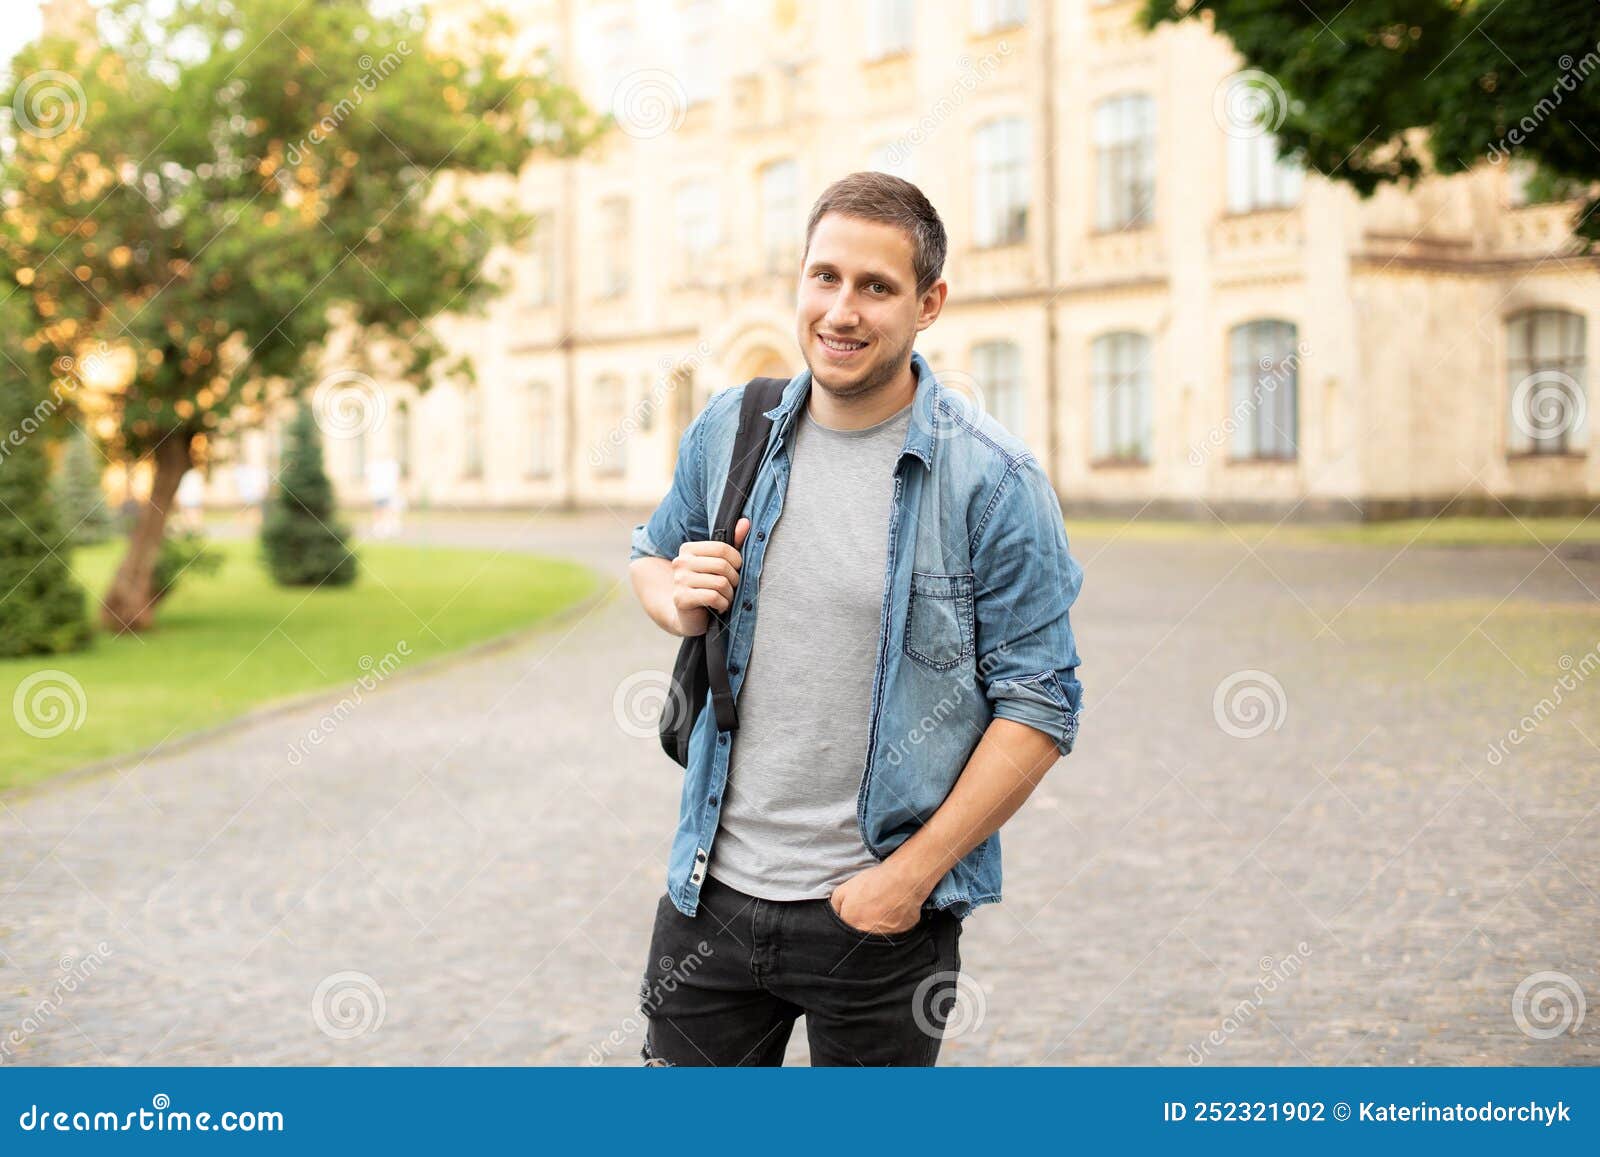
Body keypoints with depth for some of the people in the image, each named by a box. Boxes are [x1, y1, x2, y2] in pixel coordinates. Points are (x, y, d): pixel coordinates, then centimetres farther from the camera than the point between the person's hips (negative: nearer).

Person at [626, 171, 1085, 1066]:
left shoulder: (993, 480, -11)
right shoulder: (731, 429, 2)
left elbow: (1041, 707, -11)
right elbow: (651, 554, 20)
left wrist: (911, 876, -14)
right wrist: (677, 599, -5)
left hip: (881, 916, -3)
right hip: (713, 891, 4)